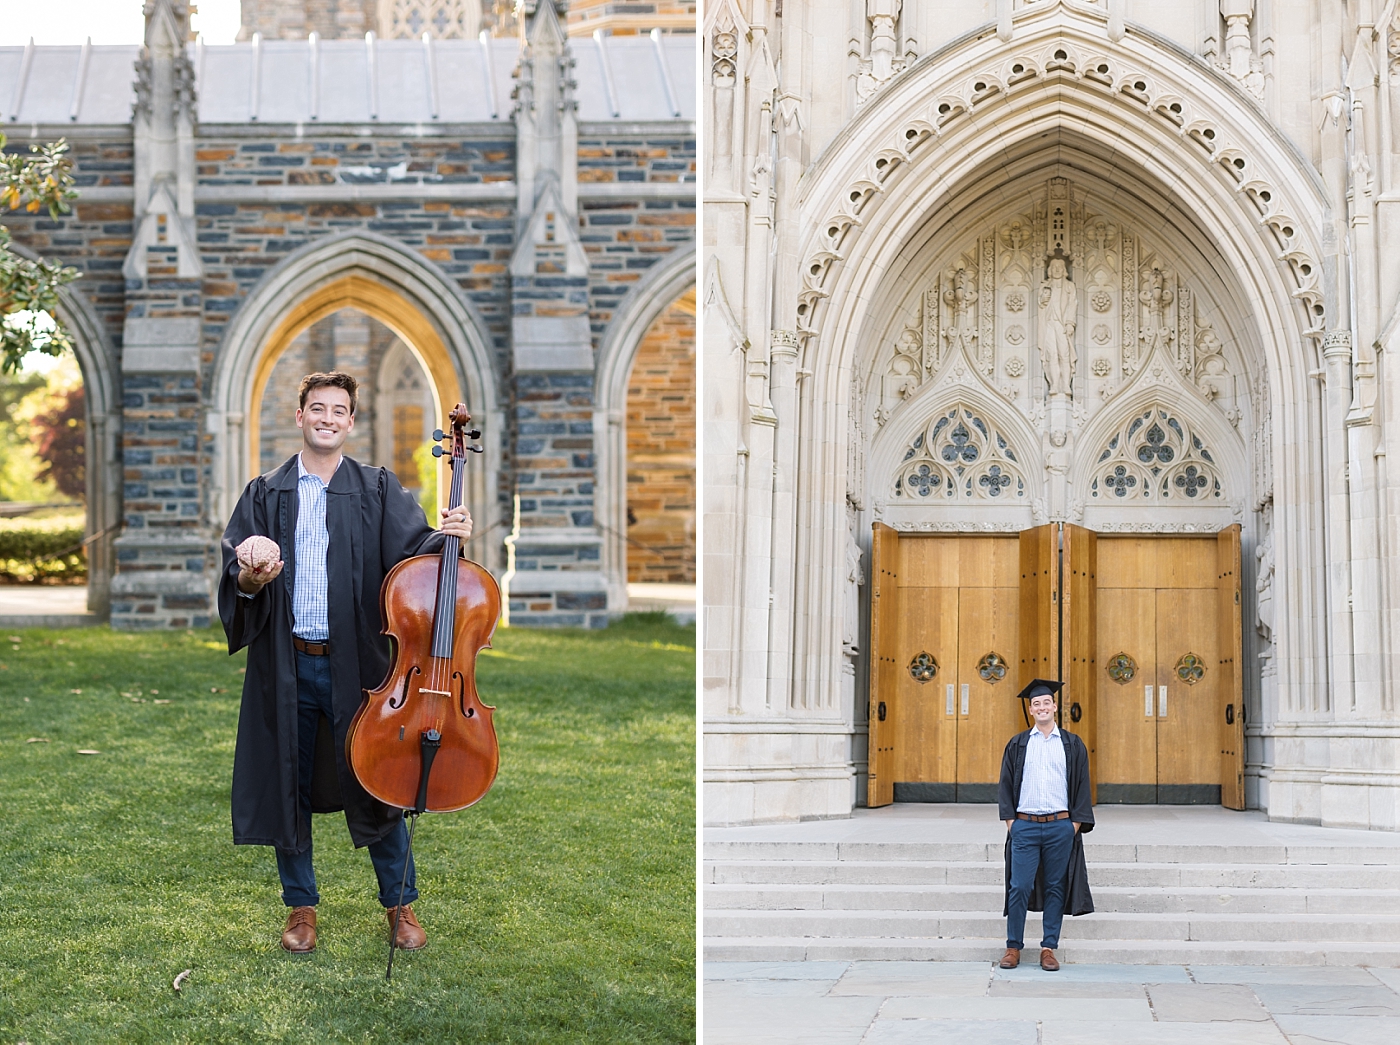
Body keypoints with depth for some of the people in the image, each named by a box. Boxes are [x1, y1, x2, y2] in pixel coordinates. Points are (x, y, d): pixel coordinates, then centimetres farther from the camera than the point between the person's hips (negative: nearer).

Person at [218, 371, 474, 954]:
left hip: (355, 665, -1)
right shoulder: (266, 496, 9)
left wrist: (446, 538, -27)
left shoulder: (379, 491, 6)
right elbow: (235, 574, 1)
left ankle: (400, 904, 18)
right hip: (287, 668, 1)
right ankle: (301, 905, 23)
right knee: (289, 789, 8)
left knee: (377, 785, 3)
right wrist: (251, 577, -21)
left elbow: (412, 550, -7)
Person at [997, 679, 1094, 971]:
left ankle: (1049, 948, 10)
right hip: (1024, 825, 0)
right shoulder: (1017, 744, 9)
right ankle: (1013, 947, 5)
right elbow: (1006, 784, 9)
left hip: (1060, 826, 0)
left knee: (1056, 888, 3)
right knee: (1019, 887, -4)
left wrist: (1076, 822, -2)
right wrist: (1009, 820, 0)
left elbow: (1082, 786, 7)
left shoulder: (1073, 745, 7)